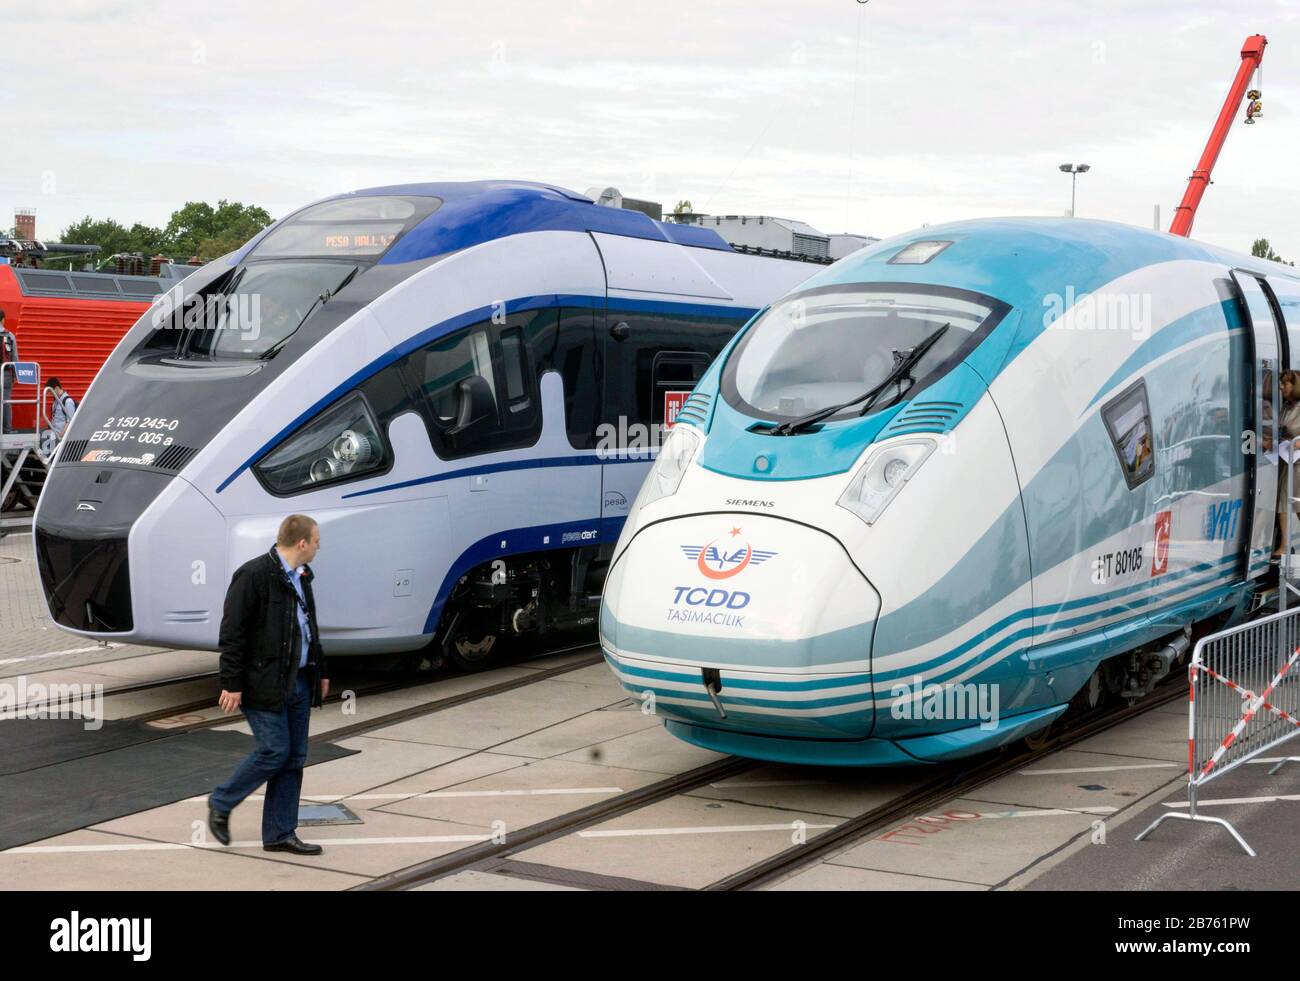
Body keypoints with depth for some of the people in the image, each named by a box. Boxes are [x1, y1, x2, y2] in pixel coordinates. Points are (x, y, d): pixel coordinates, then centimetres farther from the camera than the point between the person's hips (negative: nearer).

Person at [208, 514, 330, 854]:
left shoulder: (300, 576, 13)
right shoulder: (254, 575, -15)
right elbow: (232, 632, -16)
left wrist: (320, 671, 23)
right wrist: (231, 684, -18)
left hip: (298, 682, 9)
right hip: (264, 683, -9)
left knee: (294, 756, 7)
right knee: (275, 751, -8)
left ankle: (280, 833, 15)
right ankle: (221, 804, 14)